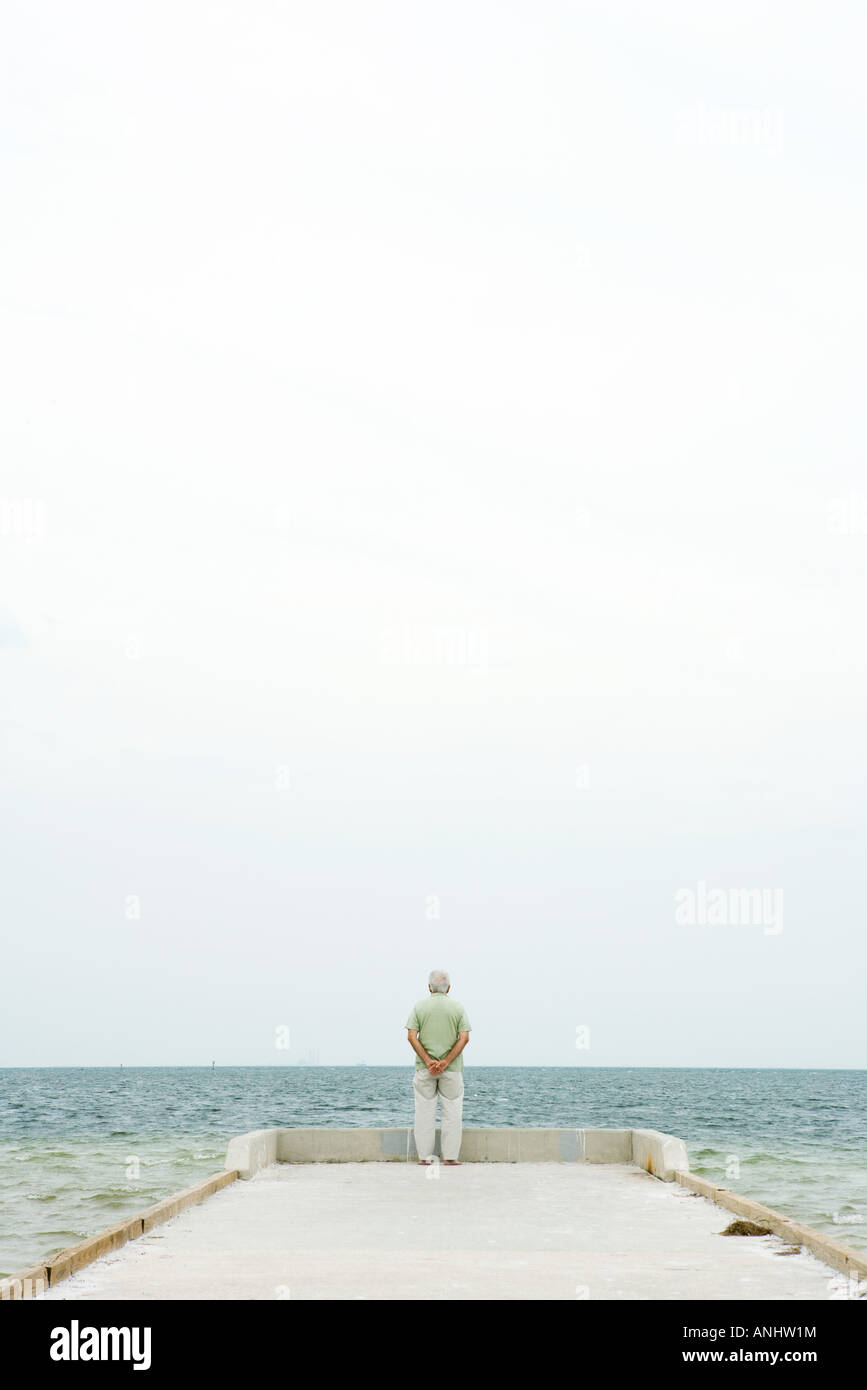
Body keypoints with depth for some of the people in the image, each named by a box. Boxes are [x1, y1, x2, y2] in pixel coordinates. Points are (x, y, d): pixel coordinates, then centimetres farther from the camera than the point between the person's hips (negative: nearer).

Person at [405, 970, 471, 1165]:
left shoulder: (419, 1006, 1)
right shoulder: (458, 1007, 1)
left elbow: (412, 1037, -9)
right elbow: (464, 1038, -9)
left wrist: (428, 1061, -12)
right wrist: (445, 1062, -13)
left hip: (425, 1068, 0)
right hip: (452, 1068, 0)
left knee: (425, 1112, 5)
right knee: (452, 1111, 4)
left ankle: (424, 1156, 4)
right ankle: (450, 1156, 1)